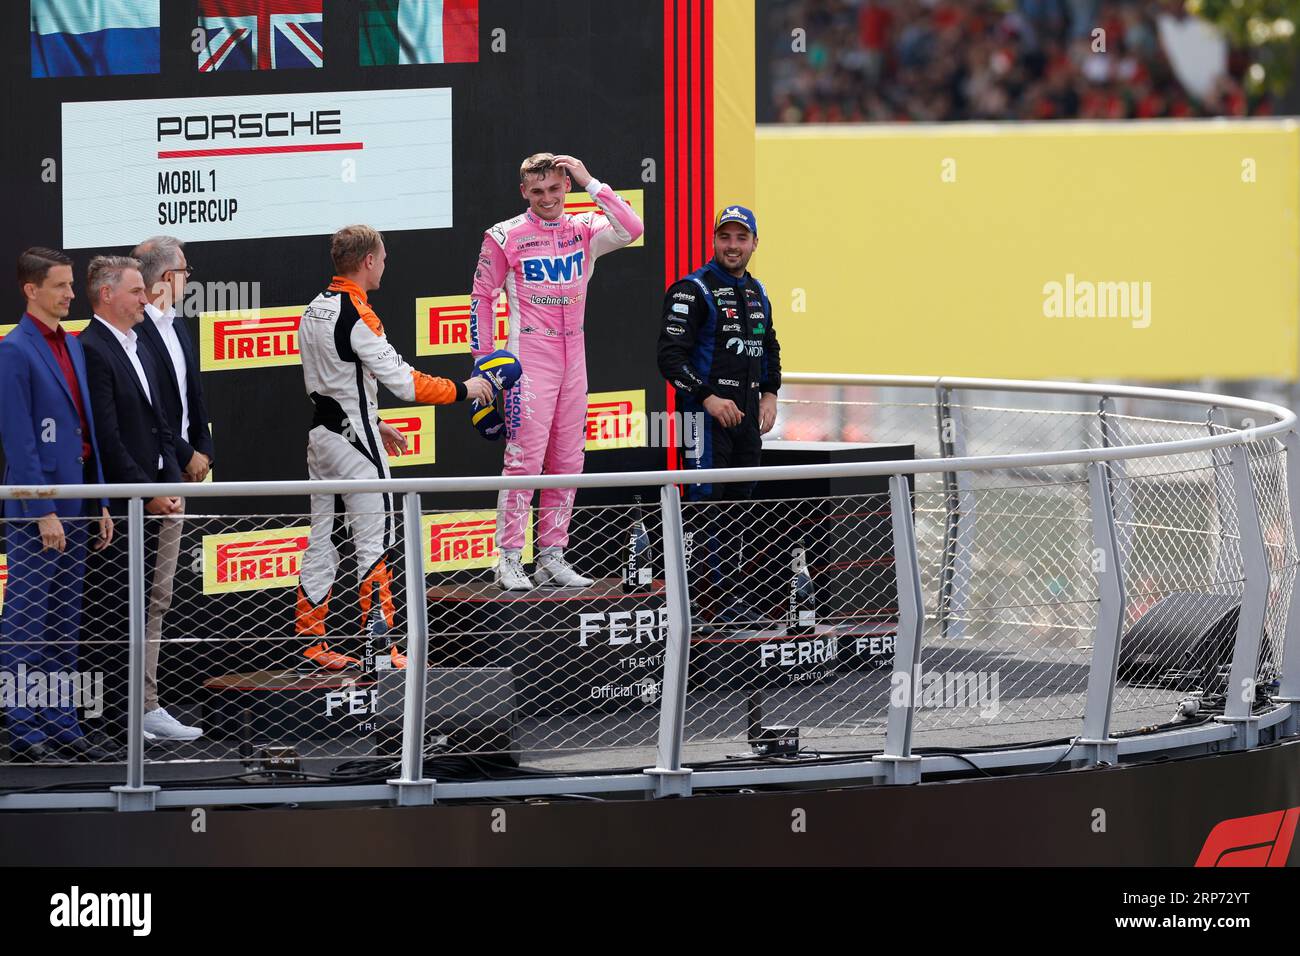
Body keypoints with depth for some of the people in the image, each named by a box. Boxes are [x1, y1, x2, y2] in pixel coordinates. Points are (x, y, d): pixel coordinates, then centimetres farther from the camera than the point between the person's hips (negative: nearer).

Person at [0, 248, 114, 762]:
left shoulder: (73, 347, 14)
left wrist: (101, 503, 13)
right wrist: (42, 512, -17)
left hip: (76, 505, 8)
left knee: (65, 623, 11)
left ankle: (60, 724, 16)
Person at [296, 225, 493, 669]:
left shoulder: (315, 310, 10)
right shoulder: (357, 315, -18)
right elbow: (401, 380, -20)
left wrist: (375, 425, 24)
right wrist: (462, 390, -9)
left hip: (321, 432, 9)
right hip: (354, 441, -9)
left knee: (322, 540, 12)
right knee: (375, 539, -3)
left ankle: (311, 639, 14)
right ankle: (379, 643, -3)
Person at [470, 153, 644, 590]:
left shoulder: (584, 230, 7)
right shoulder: (506, 237, -2)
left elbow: (631, 229, -10)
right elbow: (482, 295, 4)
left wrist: (590, 182, -10)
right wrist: (483, 357, -1)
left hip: (572, 357, 5)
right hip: (529, 355, -5)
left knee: (567, 461, 6)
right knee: (525, 457, -11)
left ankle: (551, 556, 13)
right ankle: (509, 558, -9)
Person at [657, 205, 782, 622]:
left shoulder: (756, 292, 15)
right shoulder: (693, 291, -10)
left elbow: (769, 348, 28)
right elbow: (671, 357, -16)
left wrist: (769, 393, 14)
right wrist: (708, 397, -22)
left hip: (746, 415, 8)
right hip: (706, 413, -8)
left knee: (738, 505, 11)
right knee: (706, 502, -10)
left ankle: (732, 599, 17)